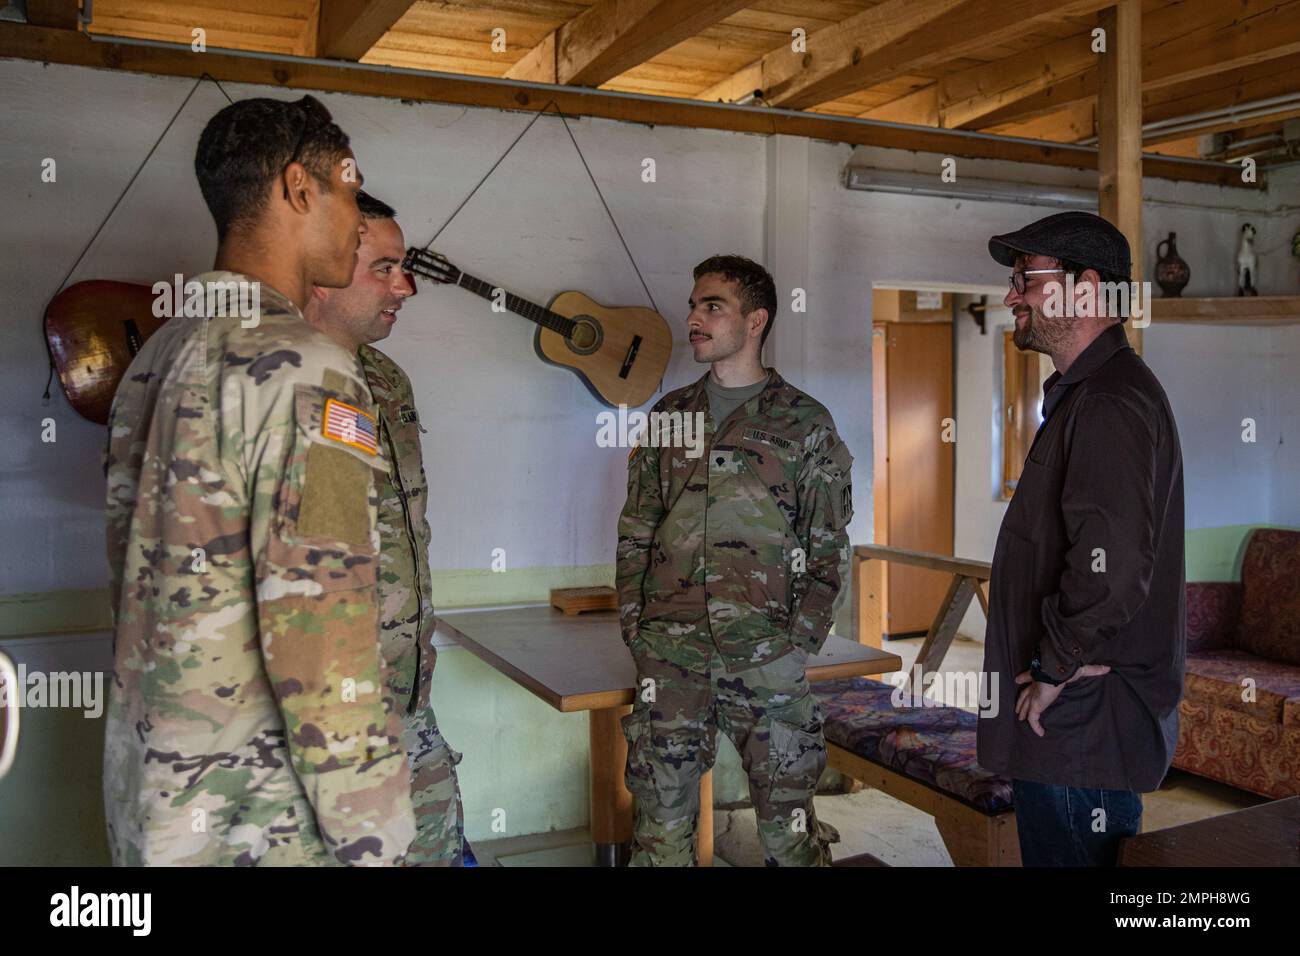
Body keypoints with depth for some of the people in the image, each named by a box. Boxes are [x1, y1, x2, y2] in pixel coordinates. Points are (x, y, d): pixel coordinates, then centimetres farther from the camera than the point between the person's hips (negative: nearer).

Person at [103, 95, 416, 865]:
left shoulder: (156, 360, 8)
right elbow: (325, 645, -25)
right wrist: (373, 843, -18)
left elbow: (135, 579, 14)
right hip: (256, 822, -8)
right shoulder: (306, 371, -19)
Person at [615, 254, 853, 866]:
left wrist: (800, 641, -6)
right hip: (669, 651, 3)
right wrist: (635, 627, 4)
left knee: (786, 815, 5)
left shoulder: (805, 422, 2)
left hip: (766, 653, -2)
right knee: (662, 814, 7)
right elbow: (635, 533, 13)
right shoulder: (668, 415, 12)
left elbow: (828, 547, 2)